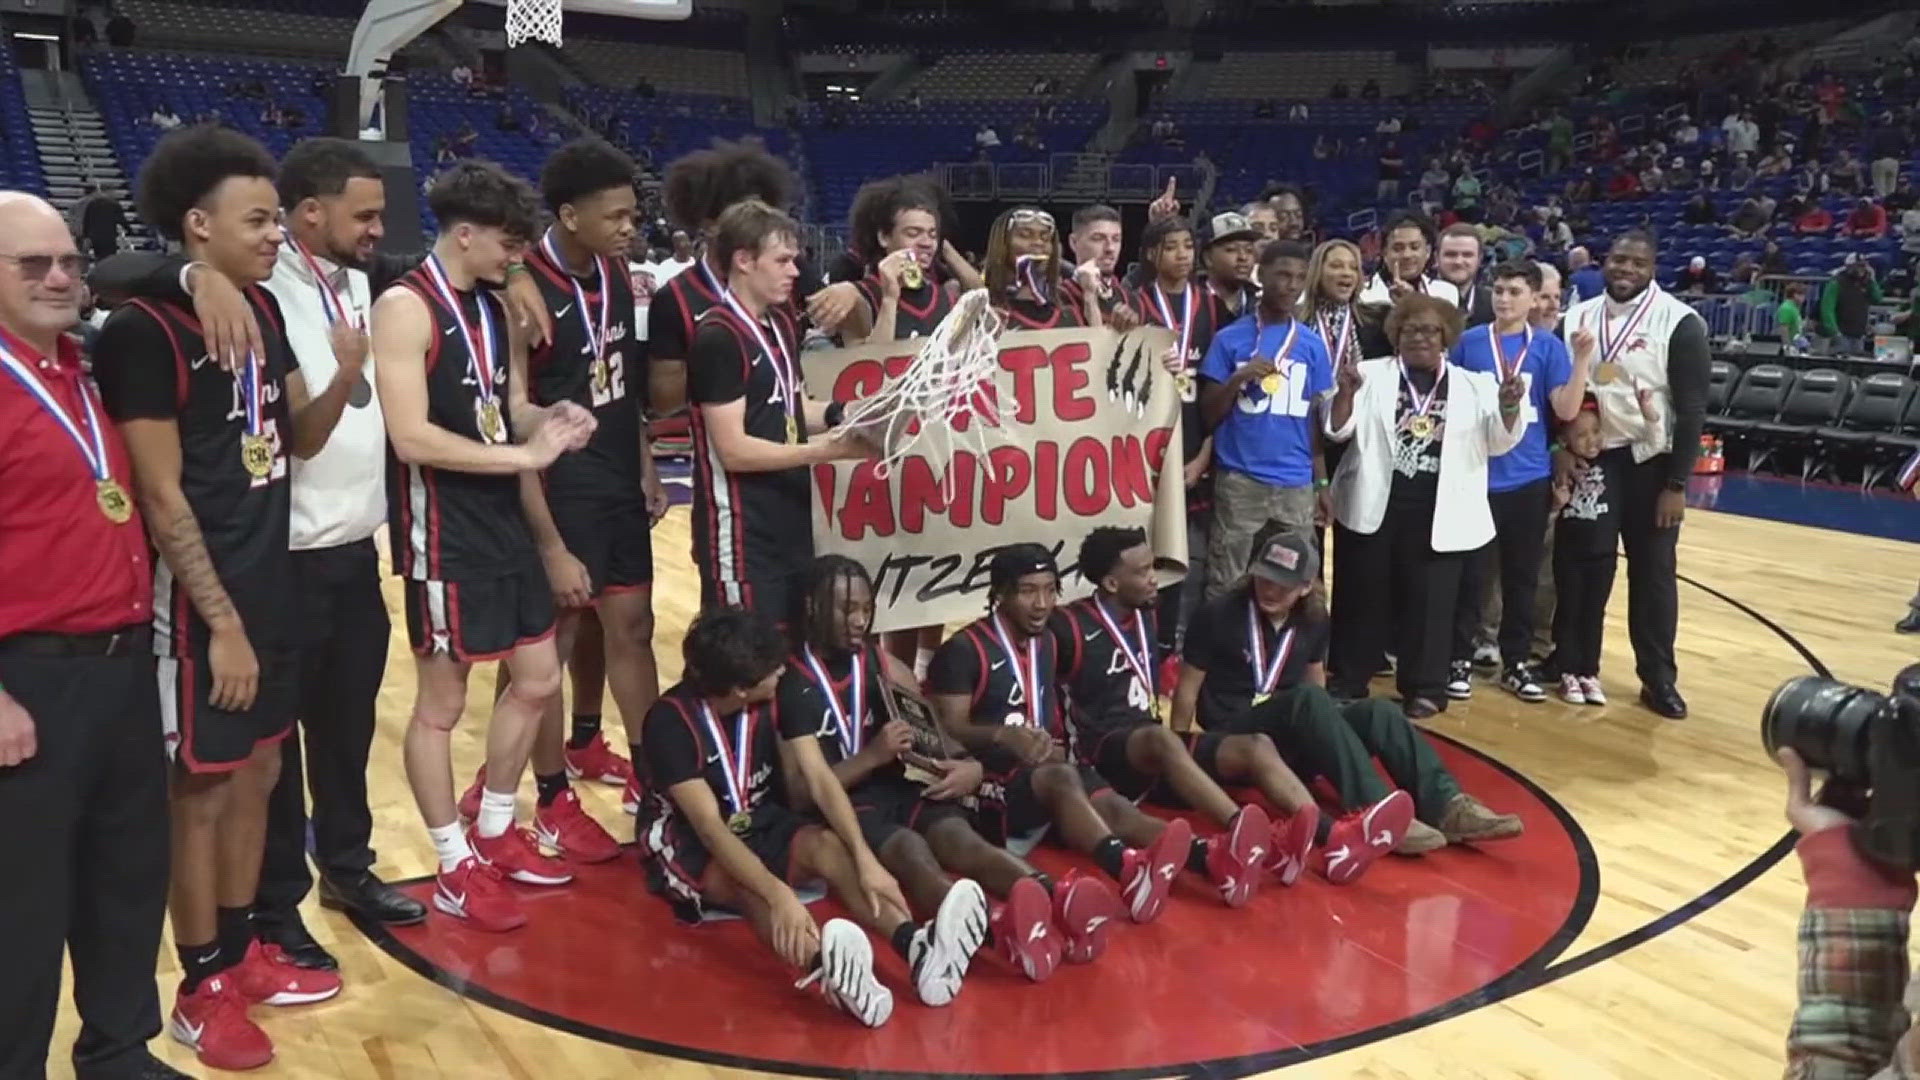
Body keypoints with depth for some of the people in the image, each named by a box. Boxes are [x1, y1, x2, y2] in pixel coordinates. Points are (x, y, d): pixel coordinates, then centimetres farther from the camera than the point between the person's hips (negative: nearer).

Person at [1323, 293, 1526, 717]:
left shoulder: (1473, 385, 7)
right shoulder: (1372, 375, 3)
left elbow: (1499, 443, 4)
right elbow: (1338, 429, -1)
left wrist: (1509, 408, -15)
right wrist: (1345, 393, -20)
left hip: (1439, 515, 0)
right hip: (1372, 506, 0)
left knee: (1429, 600, 5)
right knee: (1361, 595, 8)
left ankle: (1424, 687, 17)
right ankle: (1348, 681, 20)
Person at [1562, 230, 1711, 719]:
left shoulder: (1679, 322, -9)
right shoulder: (1578, 317, 4)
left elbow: (1692, 409, -10)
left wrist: (1677, 484, -12)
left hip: (1648, 461, -3)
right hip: (1589, 457, 4)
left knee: (1653, 570, 3)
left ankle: (1658, 677, 14)